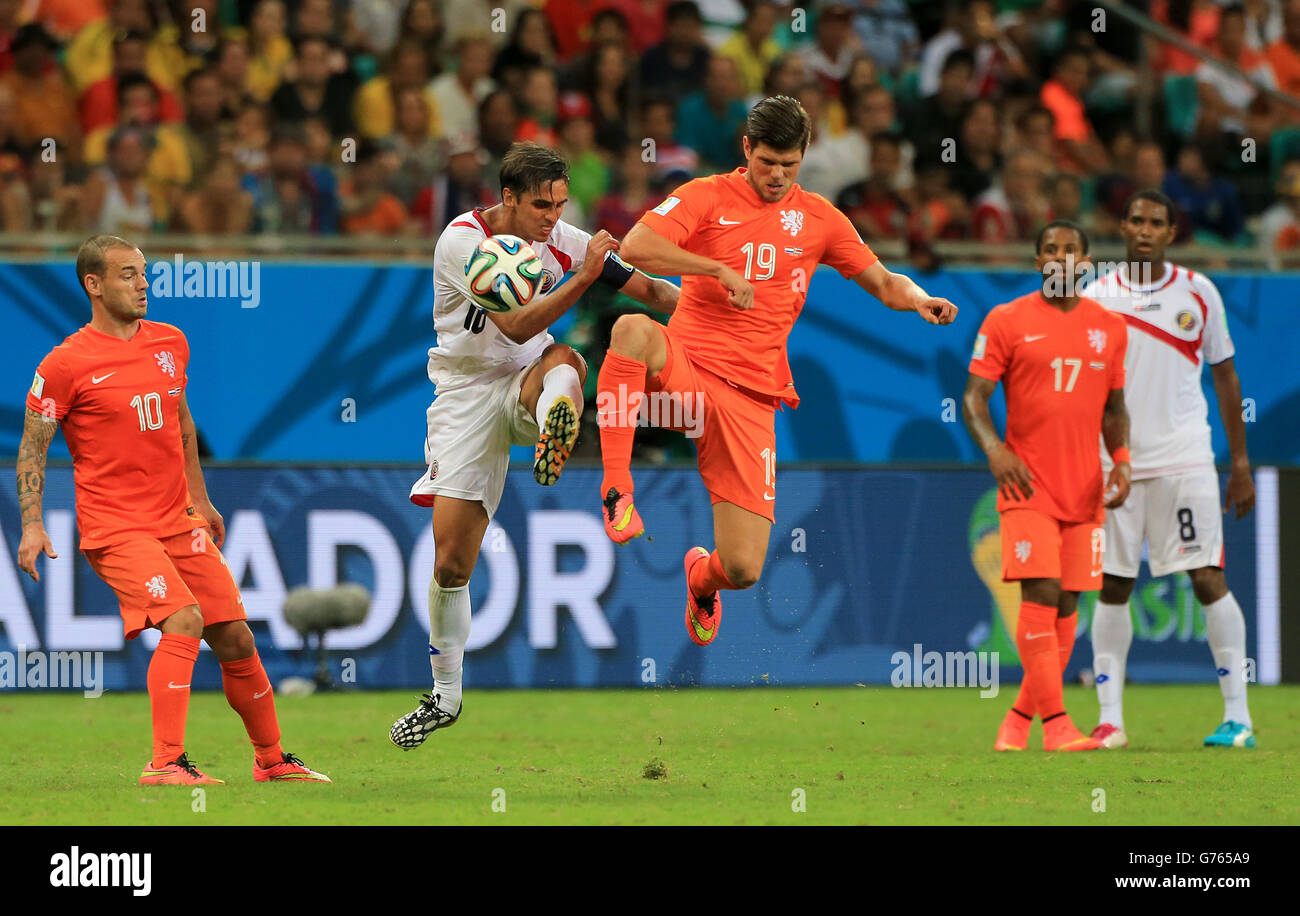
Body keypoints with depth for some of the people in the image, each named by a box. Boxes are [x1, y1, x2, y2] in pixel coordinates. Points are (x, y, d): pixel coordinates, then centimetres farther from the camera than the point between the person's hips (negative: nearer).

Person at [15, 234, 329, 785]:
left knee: (235, 637, 6)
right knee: (184, 620, -25)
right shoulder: (66, 363, -8)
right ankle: (165, 765, -23)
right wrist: (32, 524, -12)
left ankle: (271, 760, 22)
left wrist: (200, 499, 27)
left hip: (179, 521, 6)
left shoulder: (170, 343, 10)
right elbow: (32, 447, -3)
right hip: (115, 527, -6)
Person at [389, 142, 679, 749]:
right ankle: (446, 695, 10)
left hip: (525, 384, 2)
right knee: (451, 558, -6)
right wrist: (583, 277, -34)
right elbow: (517, 326, -25)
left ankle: (554, 426, -69)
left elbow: (650, 290, 1)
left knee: (562, 361, -35)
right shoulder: (463, 241, -17)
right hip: (468, 392, -2)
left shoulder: (560, 239, -3)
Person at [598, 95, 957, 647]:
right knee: (632, 330, -39)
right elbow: (635, 248, -13)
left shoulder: (817, 217, 12)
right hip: (685, 369, -2)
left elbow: (883, 282, 18)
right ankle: (616, 491, -31)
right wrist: (720, 269, -20)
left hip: (751, 401, 2)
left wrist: (918, 300, -4)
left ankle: (703, 576, 33)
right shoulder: (708, 197, 2)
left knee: (743, 570, -8)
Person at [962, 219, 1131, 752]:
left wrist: (1121, 460, 3)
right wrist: (994, 449, -18)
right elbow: (973, 397, -2)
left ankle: (1020, 716, 16)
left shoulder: (1109, 328, 11)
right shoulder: (1007, 322, 0)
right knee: (1040, 595, -15)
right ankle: (1055, 723, -17)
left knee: (1067, 605, 3)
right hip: (1028, 485, -4)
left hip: (1085, 489, 4)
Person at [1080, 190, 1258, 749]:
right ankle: (1110, 719, 5)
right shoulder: (1096, 298, 4)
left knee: (1208, 579, -7)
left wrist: (1240, 462, 7)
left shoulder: (1198, 293, 5)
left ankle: (1238, 717, -5)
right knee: (1112, 586, 1)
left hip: (1184, 459, -1)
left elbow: (1225, 376, 11)